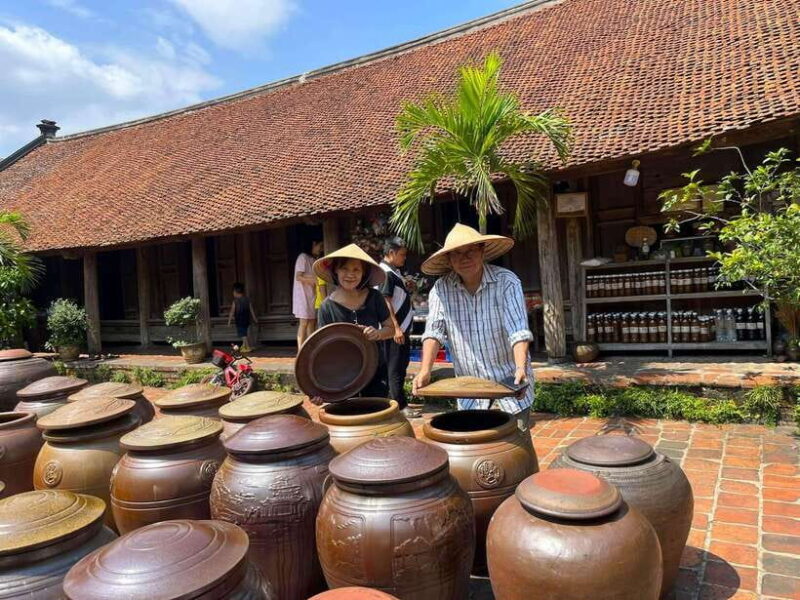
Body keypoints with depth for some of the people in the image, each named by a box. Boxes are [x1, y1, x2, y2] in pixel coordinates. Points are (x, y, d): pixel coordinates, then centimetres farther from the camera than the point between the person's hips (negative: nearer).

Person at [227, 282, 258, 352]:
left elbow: (232, 312, -10)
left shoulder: (235, 301, -11)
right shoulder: (247, 299, 3)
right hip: (247, 320, 6)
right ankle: (244, 345, 29)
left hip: (239, 320, -6)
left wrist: (229, 321, -6)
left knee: (243, 334, -1)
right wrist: (255, 319, 11)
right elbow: (251, 310, 5)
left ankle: (247, 347, -1)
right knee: (244, 333, 21)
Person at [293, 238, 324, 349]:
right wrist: (314, 280, -19)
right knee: (304, 323, -9)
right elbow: (298, 277, -14)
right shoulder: (303, 257, -6)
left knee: (312, 322, 3)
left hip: (312, 295, 7)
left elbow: (312, 276, 13)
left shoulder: (314, 260, 16)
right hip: (303, 295, -7)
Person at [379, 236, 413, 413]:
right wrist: (396, 328, -22)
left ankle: (393, 399, 27)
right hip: (396, 329, -10)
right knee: (396, 368, -3)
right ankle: (400, 406, 3)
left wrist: (407, 287, 10)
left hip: (401, 327, 10)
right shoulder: (386, 273, -15)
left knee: (400, 365, 17)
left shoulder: (393, 271, 15)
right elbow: (386, 302, -21)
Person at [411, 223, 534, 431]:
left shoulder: (507, 282, -14)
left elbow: (518, 331, -22)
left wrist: (520, 368, -36)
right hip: (469, 383, 2)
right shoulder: (441, 289, -7)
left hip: (509, 379, -2)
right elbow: (434, 332, -11)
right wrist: (425, 371, -25)